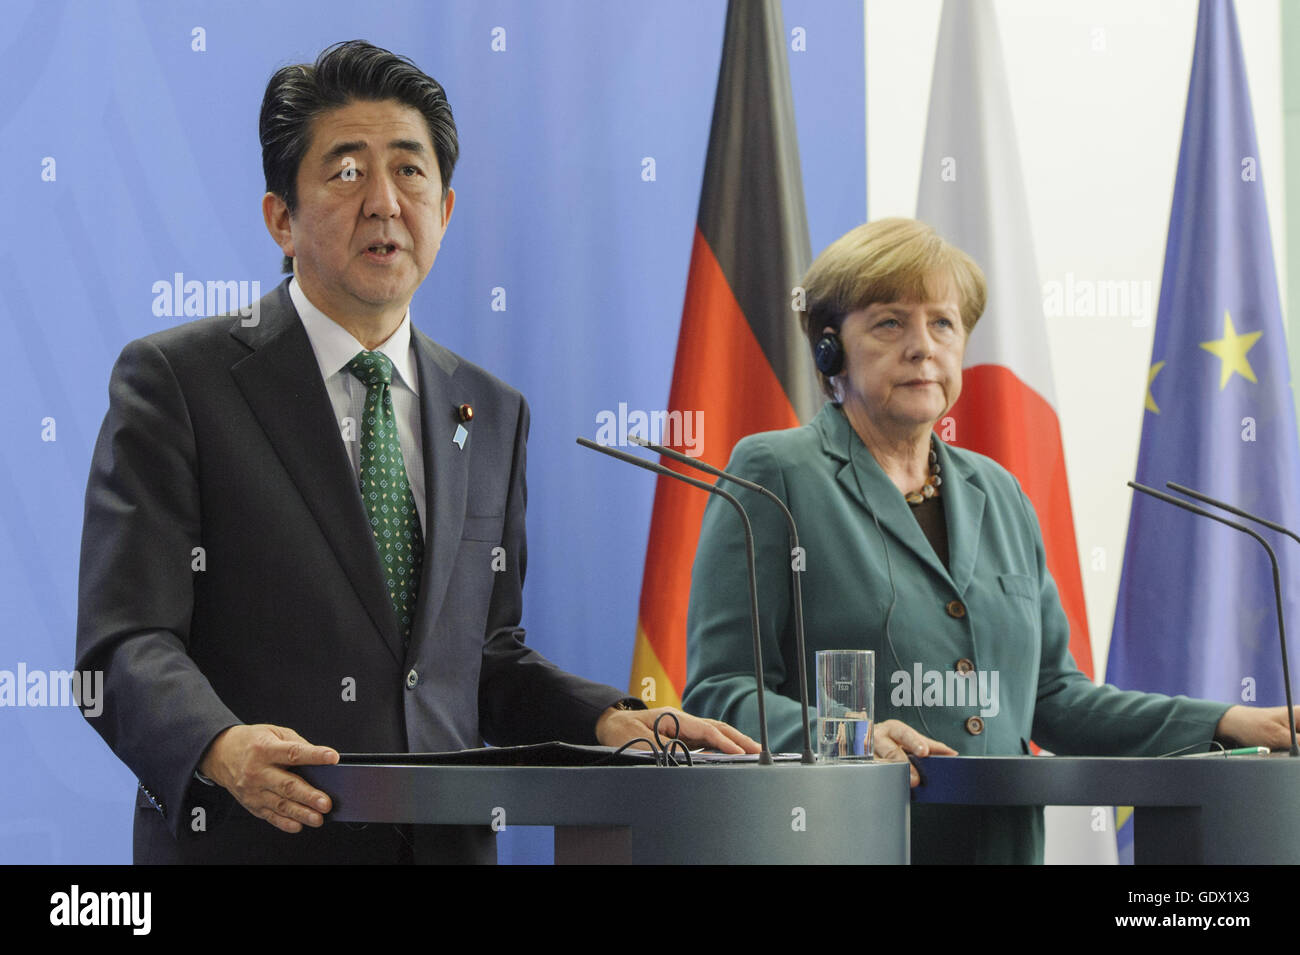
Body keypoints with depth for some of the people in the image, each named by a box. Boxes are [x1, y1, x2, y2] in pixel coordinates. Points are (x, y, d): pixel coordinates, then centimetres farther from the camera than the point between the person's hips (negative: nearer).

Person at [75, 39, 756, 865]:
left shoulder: (493, 415, 13)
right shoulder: (174, 382, -3)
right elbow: (127, 644, -11)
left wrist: (610, 722, 0)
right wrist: (221, 749, -29)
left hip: (447, 842, 4)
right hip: (253, 840, -4)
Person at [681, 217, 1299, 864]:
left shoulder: (997, 494, 17)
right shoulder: (774, 476, 0)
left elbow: (1049, 696, 18)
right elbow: (718, 692, -7)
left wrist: (1224, 725, 8)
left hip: (1003, 844, 5)